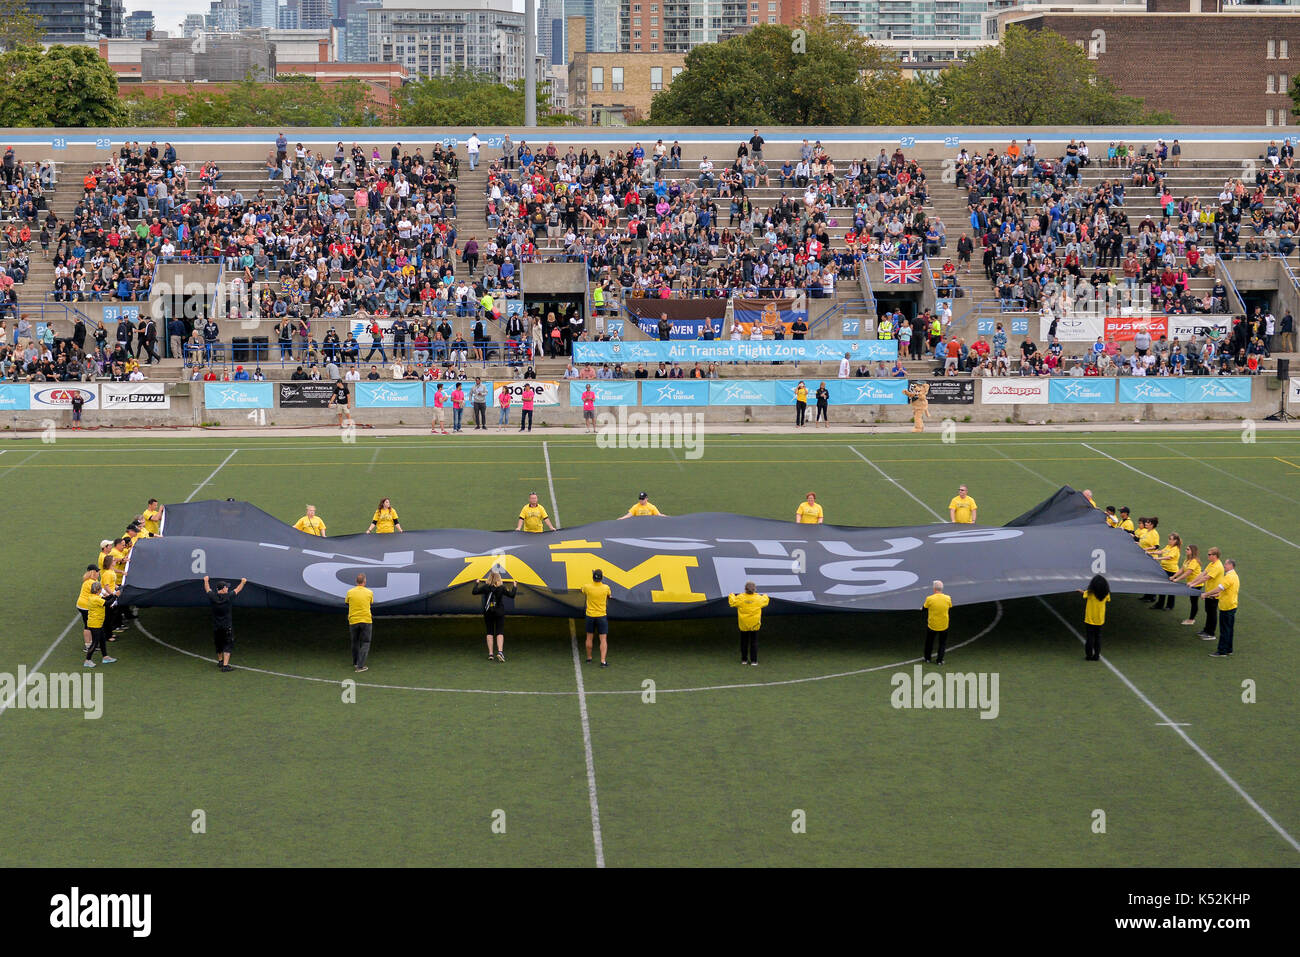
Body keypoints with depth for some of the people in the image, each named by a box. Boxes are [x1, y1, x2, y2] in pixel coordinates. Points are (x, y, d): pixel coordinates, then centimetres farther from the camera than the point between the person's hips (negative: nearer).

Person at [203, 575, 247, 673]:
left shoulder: (213, 597, -7)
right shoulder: (228, 597, -12)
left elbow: (208, 589, 15)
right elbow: (237, 589, 6)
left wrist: (206, 580, 35)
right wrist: (243, 582, 25)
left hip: (216, 627, 4)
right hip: (227, 627, -4)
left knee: (219, 644, 22)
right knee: (228, 645, 0)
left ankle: (220, 661, 39)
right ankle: (225, 665, -10)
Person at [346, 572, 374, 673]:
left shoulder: (350, 592, -3)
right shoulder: (369, 592, -4)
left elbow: (346, 602, 11)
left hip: (353, 621, 2)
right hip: (366, 621, -2)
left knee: (355, 643, 18)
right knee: (365, 643, 3)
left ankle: (355, 663, 28)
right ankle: (360, 665, -7)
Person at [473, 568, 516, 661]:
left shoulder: (485, 587, -6)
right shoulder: (502, 587, -8)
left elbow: (475, 592, -1)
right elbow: (511, 595, -3)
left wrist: (476, 583, 15)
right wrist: (514, 587, 13)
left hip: (488, 613, 1)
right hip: (499, 613, -1)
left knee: (490, 633, 9)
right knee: (500, 632, -1)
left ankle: (490, 653, 5)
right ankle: (500, 651, -20)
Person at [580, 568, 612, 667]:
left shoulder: (587, 587, -13)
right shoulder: (606, 588, -12)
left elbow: (582, 590, 13)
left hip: (590, 616, 1)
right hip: (602, 616, -1)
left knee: (589, 637, 16)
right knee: (603, 639, 0)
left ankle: (589, 658, 27)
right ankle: (603, 661, -8)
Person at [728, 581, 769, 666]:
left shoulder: (740, 597, -12)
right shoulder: (758, 598, -9)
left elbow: (732, 602, 0)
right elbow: (765, 602, 11)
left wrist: (731, 596, 21)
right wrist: (765, 596, 34)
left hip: (743, 624, 0)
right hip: (755, 624, 0)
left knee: (744, 642, 13)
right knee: (754, 642, 6)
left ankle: (744, 660, 18)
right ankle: (754, 661, 4)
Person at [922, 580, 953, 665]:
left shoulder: (929, 598, -19)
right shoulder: (948, 598, -12)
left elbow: (923, 609, -2)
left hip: (932, 626, -1)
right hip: (944, 626, 1)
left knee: (929, 641, 22)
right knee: (943, 643, 18)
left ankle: (927, 658, 33)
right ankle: (939, 660, 18)